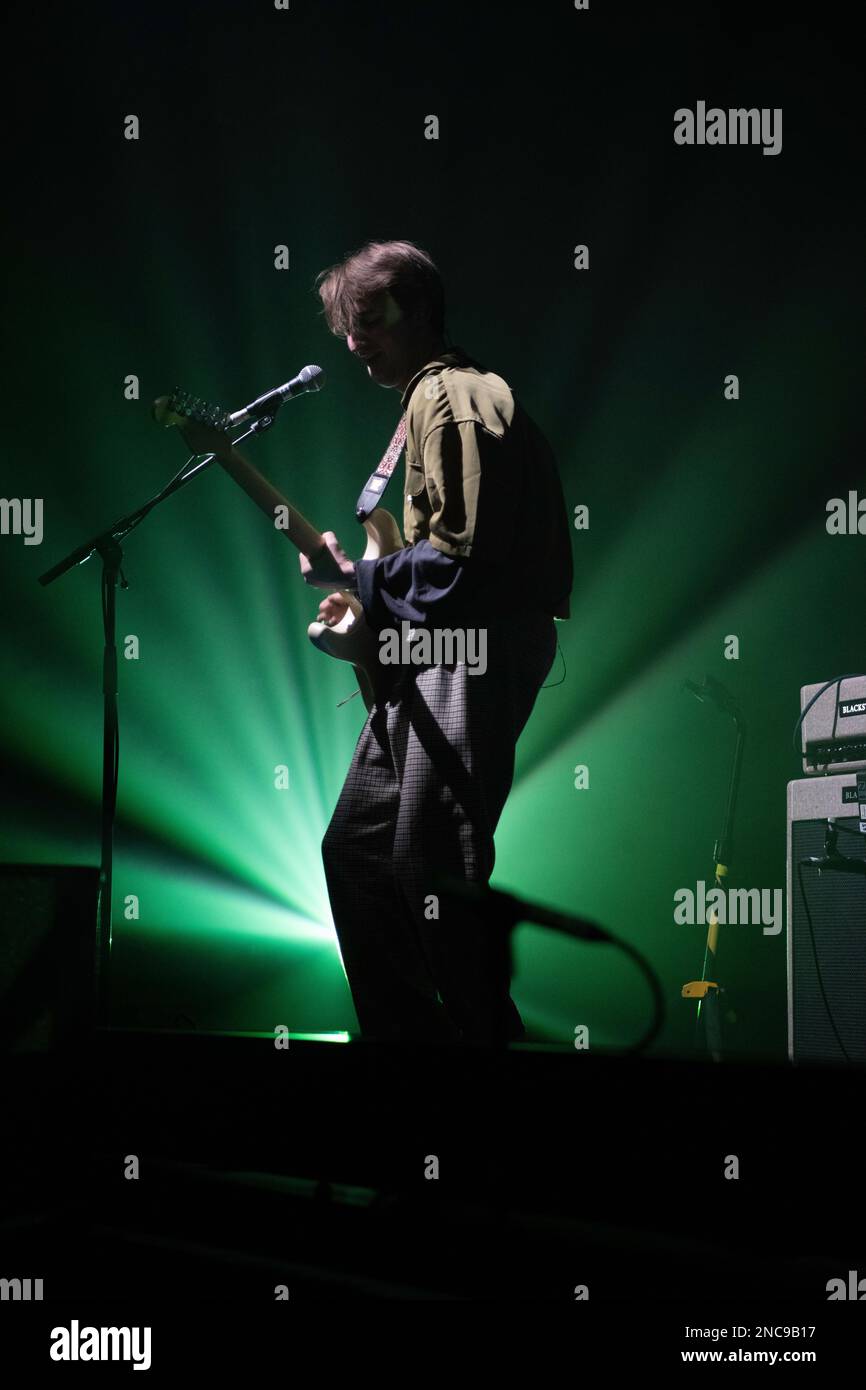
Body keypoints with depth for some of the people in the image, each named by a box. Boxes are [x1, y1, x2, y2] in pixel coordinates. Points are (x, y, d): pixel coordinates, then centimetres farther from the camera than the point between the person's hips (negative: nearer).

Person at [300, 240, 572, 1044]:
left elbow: (461, 557, -21)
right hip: (432, 654, 11)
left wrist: (356, 579, -10)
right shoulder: (434, 397, 21)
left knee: (428, 864, -13)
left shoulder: (447, 396, -12)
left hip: (475, 656, -11)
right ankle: (407, 1033, 17)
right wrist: (369, 601, 16)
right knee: (354, 845, 11)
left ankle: (491, 1033, -5)